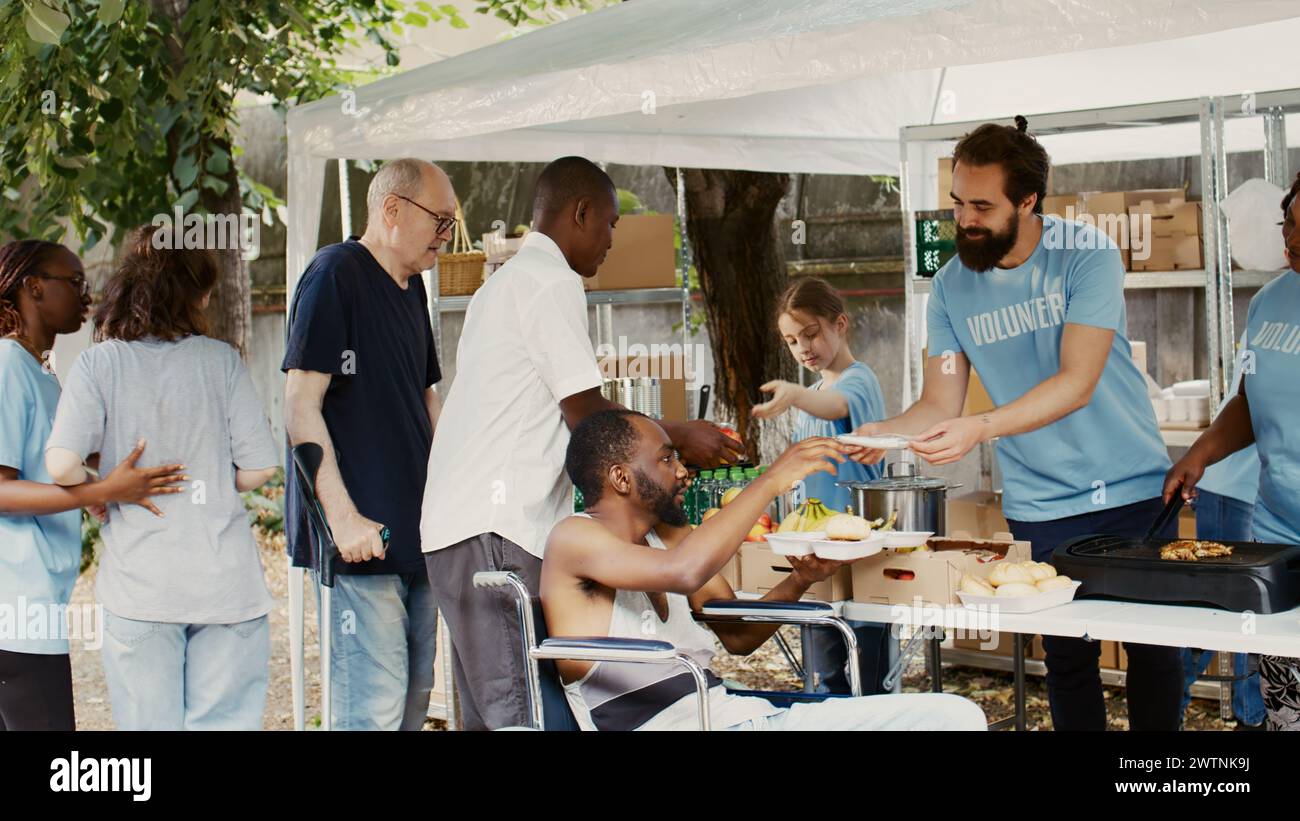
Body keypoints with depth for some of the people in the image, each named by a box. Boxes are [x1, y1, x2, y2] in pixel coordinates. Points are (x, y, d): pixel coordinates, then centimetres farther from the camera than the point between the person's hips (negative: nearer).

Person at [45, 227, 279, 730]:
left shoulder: (99, 363, -2)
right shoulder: (221, 360, 0)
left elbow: (62, 465, -14)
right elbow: (260, 468, -2)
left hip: (140, 589, 0)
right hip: (226, 584, 1)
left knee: (149, 725, 7)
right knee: (225, 723, 7)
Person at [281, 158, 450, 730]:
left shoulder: (411, 287, 18)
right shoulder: (335, 275, -9)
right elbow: (300, 405, -15)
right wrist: (342, 516, -20)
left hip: (416, 532, 9)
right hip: (362, 535, -9)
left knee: (415, 697, 11)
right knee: (373, 709, -11)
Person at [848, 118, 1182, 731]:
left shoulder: (1087, 255, -14)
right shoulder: (951, 288, -2)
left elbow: (1078, 381, -23)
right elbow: (939, 404, 0)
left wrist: (979, 428, -35)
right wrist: (881, 433, -21)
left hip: (1135, 488, -2)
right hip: (1041, 504, 2)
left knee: (1154, 649, 5)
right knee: (1068, 658, 3)